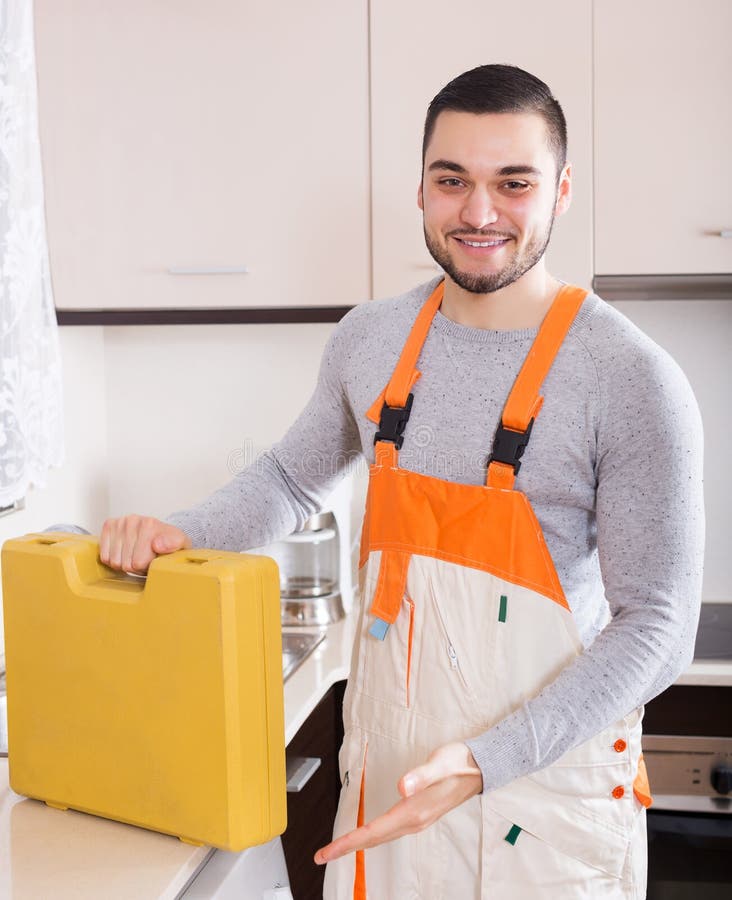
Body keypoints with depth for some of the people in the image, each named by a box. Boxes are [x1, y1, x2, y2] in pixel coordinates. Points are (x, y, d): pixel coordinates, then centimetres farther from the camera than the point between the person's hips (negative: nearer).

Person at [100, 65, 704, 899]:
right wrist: (182, 534, -4)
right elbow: (291, 479, 15)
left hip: (546, 777, -4)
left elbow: (656, 623, -15)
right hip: (386, 763, 4)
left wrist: (485, 761, -25)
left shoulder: (631, 380, -16)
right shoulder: (369, 339, -1)